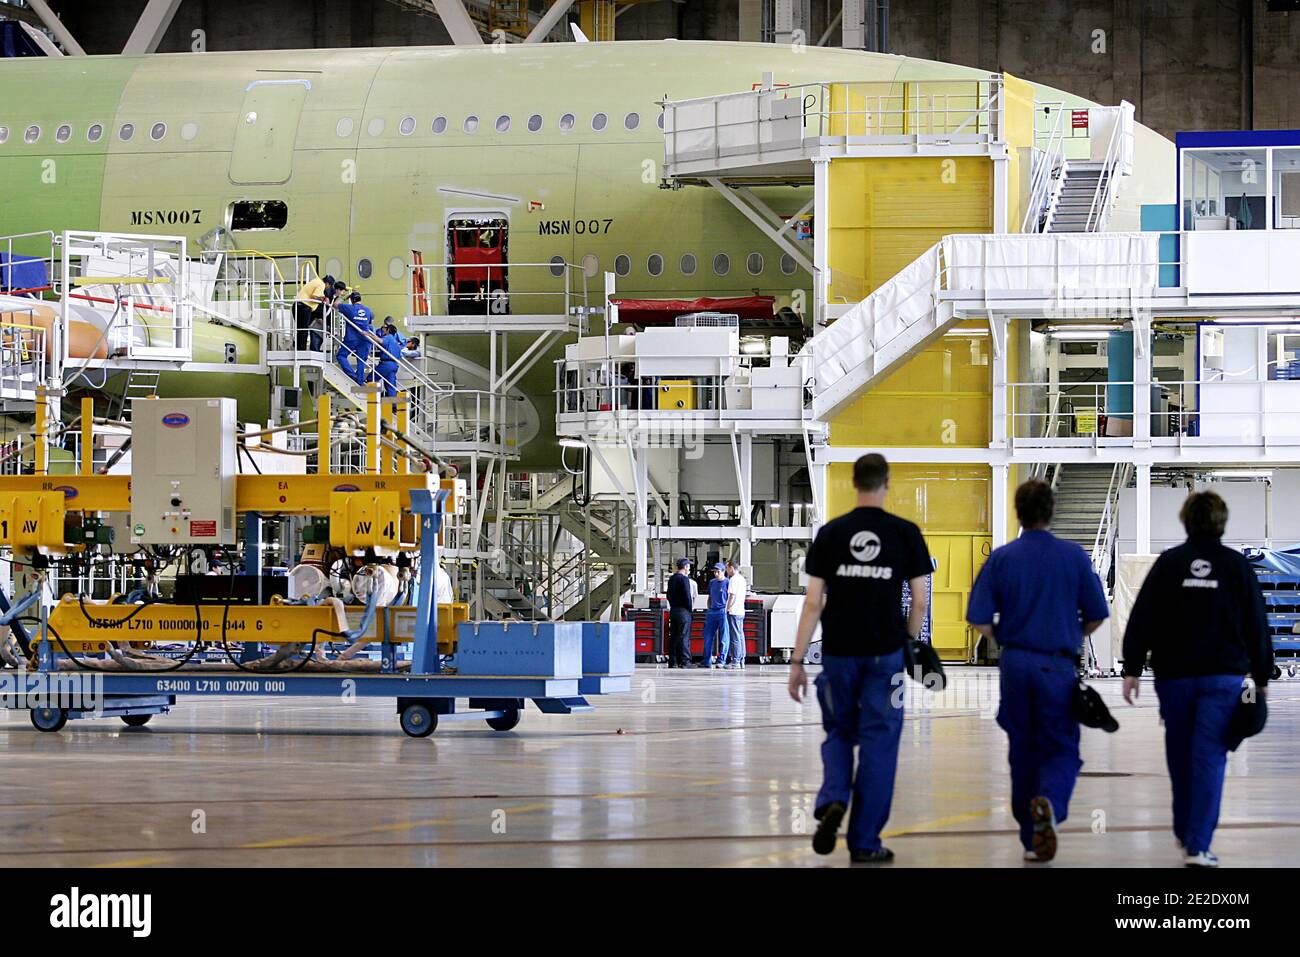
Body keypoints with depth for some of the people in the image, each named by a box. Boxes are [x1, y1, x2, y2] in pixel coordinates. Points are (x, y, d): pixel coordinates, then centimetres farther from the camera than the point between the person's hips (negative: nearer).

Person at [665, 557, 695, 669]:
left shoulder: (671, 578, 13)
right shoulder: (684, 578, -12)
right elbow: (687, 596, -15)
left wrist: (673, 606, 16)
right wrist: (689, 608, -5)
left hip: (673, 610, 8)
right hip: (683, 611, -8)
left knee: (673, 637, 7)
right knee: (684, 636, -7)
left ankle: (672, 662, 8)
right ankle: (685, 661, -9)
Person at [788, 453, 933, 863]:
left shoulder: (830, 533, -1)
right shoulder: (906, 533, -2)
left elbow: (813, 602, -3)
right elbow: (920, 601, -1)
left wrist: (797, 662, 0)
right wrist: (909, 641, 17)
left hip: (839, 652, 1)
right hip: (885, 653, -1)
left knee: (839, 733, 19)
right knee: (878, 744, 6)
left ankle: (832, 800, -8)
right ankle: (864, 842, 7)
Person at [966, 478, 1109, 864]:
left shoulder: (1001, 558, -2)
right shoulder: (1074, 556, -3)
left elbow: (979, 620, -5)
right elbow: (1097, 615, 1)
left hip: (1016, 663, 2)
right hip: (1059, 666, -2)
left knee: (1024, 752, 13)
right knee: (1062, 750, 4)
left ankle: (1032, 839, 16)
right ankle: (1050, 802, -27)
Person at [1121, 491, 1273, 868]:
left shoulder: (1168, 563, 0)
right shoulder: (1238, 565, 0)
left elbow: (1141, 619, -3)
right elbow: (1257, 625, 3)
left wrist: (1132, 669, -1)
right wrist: (1261, 678, 12)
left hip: (1174, 676, 1)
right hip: (1224, 677, -1)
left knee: (1180, 755, 17)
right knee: (1209, 757, -3)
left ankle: (1185, 831, 30)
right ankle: (1197, 845, -11)